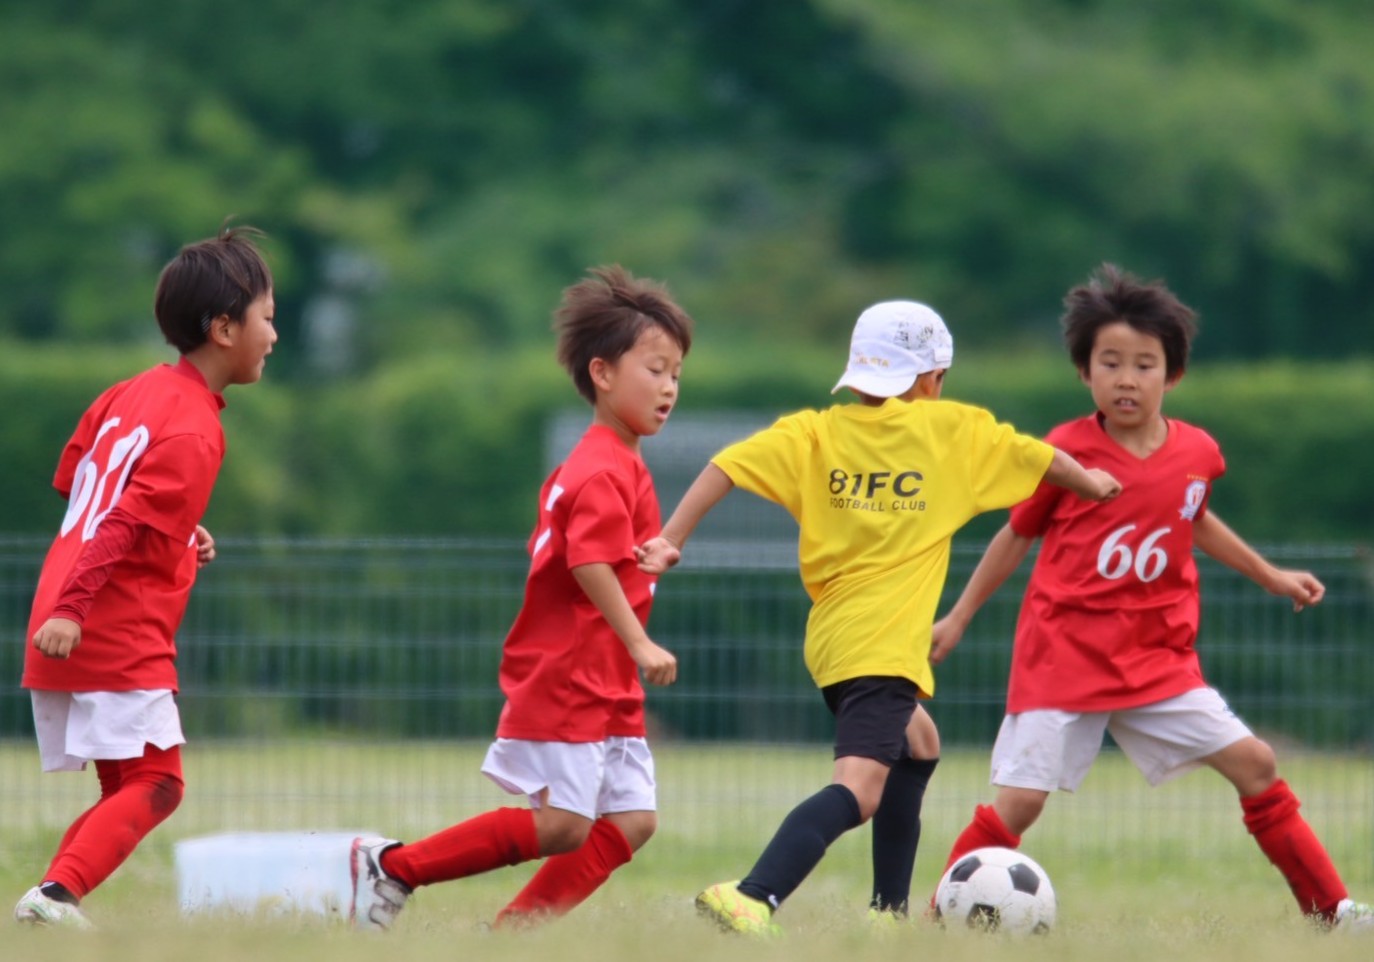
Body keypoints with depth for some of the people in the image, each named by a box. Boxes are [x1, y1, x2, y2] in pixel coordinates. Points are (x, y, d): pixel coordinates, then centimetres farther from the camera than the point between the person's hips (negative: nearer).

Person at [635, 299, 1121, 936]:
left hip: (830, 637, 7)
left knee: (917, 746, 30)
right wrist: (1093, 484, 36)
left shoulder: (815, 434, 10)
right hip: (885, 642, -7)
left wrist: (671, 540, -3)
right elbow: (1039, 459, 17)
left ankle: (889, 911, 28)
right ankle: (752, 898, -42)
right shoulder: (953, 428, 4)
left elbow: (729, 465, -4)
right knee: (860, 788, -20)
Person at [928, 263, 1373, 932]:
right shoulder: (1065, 452, -11)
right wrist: (958, 619, 11)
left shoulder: (1198, 455, 0)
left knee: (1253, 763, 1)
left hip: (1158, 661, 4)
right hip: (1062, 657, -4)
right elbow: (1017, 534, 4)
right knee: (1019, 800, -11)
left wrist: (1268, 576, 28)